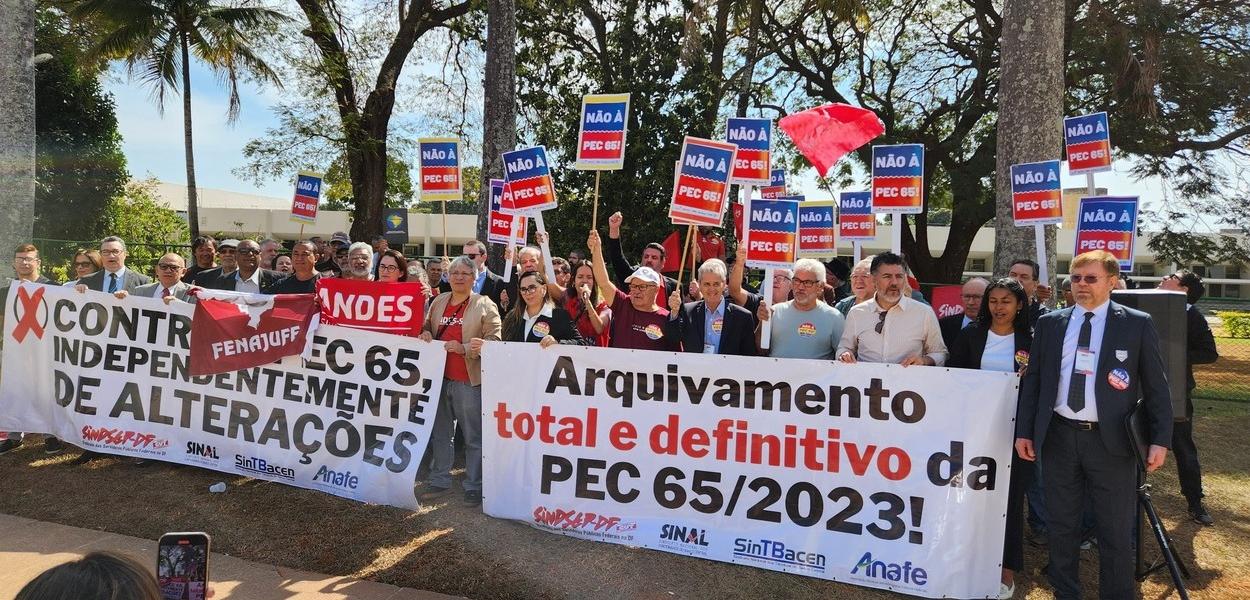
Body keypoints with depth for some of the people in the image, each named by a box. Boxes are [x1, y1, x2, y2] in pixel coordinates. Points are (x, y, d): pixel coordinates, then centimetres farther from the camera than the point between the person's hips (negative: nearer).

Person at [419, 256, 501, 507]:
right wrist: (424, 334, 2)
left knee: (473, 436, 1)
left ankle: (473, 486, 10)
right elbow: (427, 328, 25)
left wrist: (464, 349, -19)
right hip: (440, 377, 6)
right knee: (439, 432, 15)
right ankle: (440, 481, 27)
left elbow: (493, 342, -8)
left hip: (469, 380, -6)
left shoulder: (485, 305, -4)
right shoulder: (438, 302, 11)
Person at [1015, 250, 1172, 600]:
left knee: (1116, 531, 6)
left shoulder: (1137, 324, 0)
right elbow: (1032, 380, 8)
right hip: (1058, 436, 3)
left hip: (1111, 440, -2)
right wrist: (1024, 431, 4)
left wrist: (1160, 439, -6)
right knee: (1061, 525, 12)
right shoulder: (1049, 323, 6)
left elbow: (1156, 386, 1)